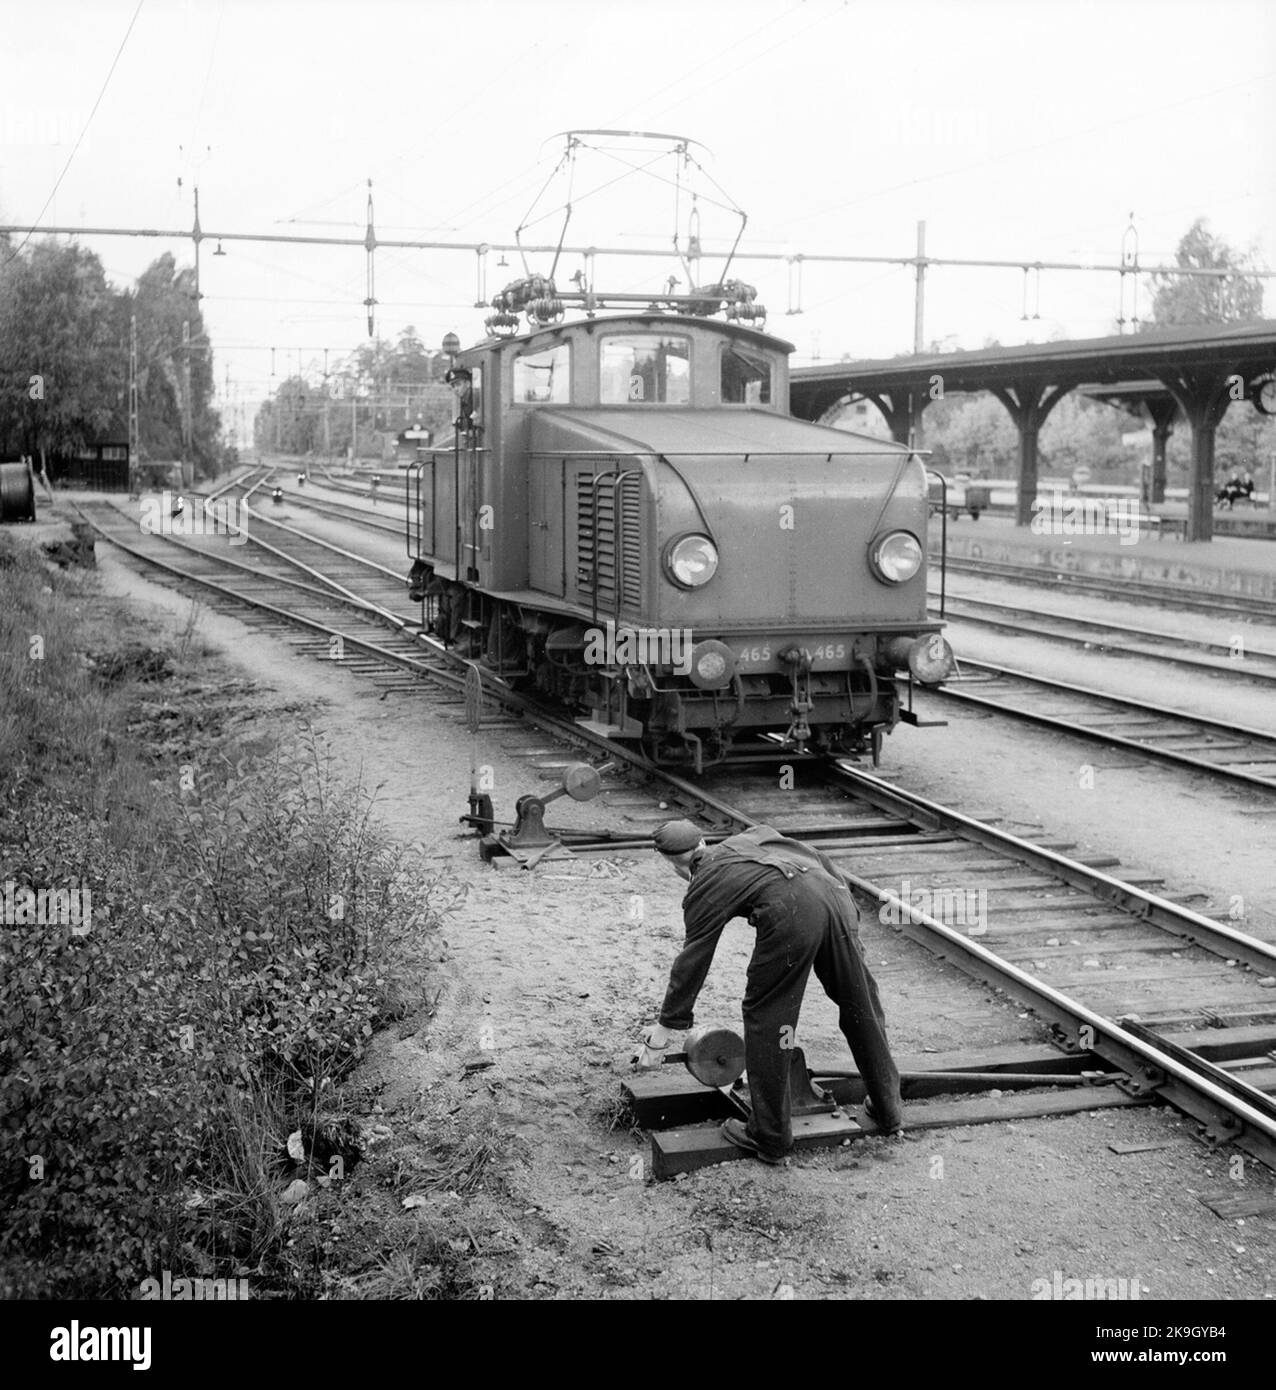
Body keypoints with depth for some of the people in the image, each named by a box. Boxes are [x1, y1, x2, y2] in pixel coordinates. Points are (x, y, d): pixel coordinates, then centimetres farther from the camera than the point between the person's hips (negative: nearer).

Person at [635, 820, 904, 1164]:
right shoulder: (754, 836, 33)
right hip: (834, 892, 6)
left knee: (765, 1019, 10)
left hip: (790, 913, -6)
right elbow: (822, 861, 28)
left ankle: (769, 1138, 16)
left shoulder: (704, 889, 17)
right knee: (860, 1007, 20)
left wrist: (665, 1027, 25)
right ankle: (888, 1111, 36)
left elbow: (693, 961, 17)